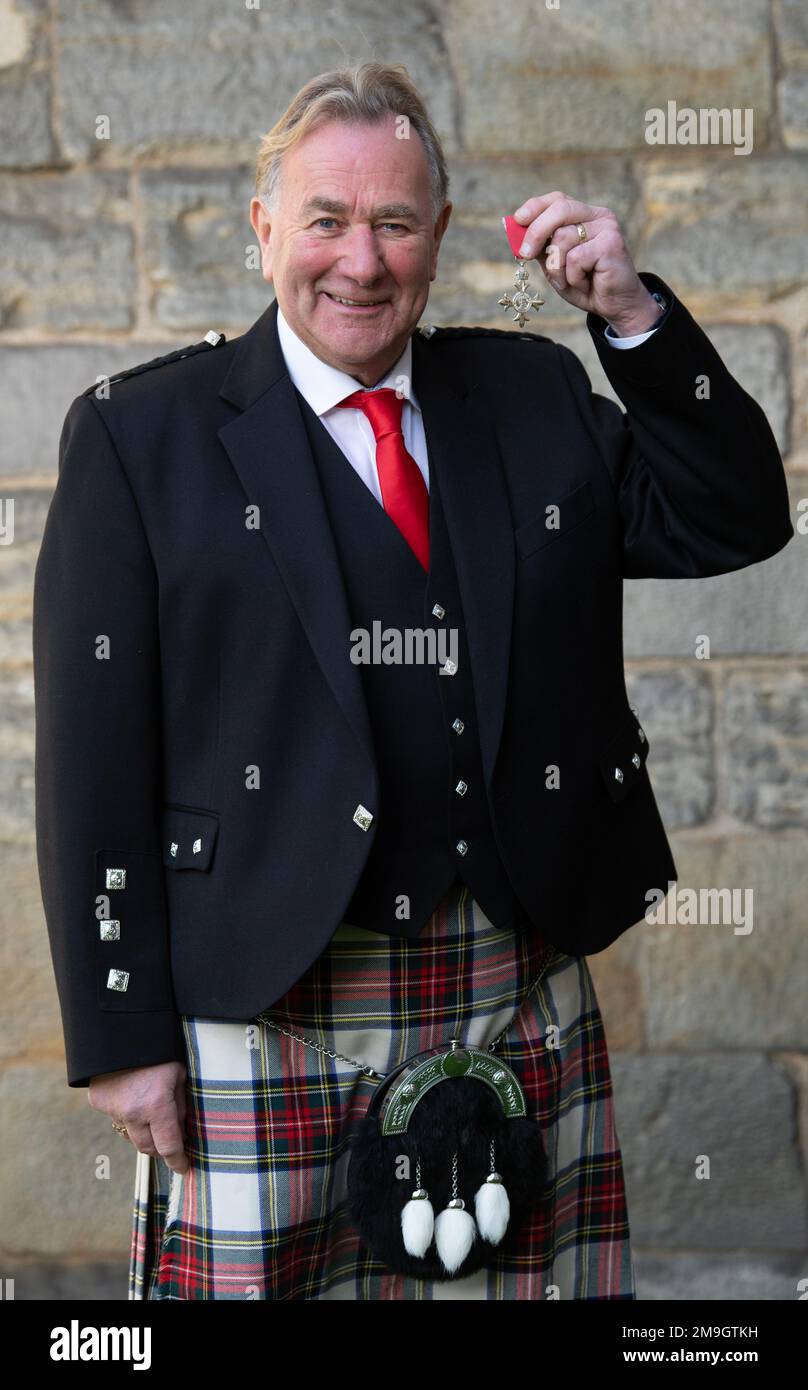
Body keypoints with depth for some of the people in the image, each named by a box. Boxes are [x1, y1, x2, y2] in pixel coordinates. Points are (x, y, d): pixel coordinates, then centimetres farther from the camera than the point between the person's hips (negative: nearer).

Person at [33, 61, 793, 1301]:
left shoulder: (533, 394, 12)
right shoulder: (141, 432, 0)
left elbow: (734, 523, 9)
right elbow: (95, 759, -4)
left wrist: (635, 315, -2)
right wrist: (122, 1035, -8)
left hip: (521, 1002, 3)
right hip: (261, 1008, -3)